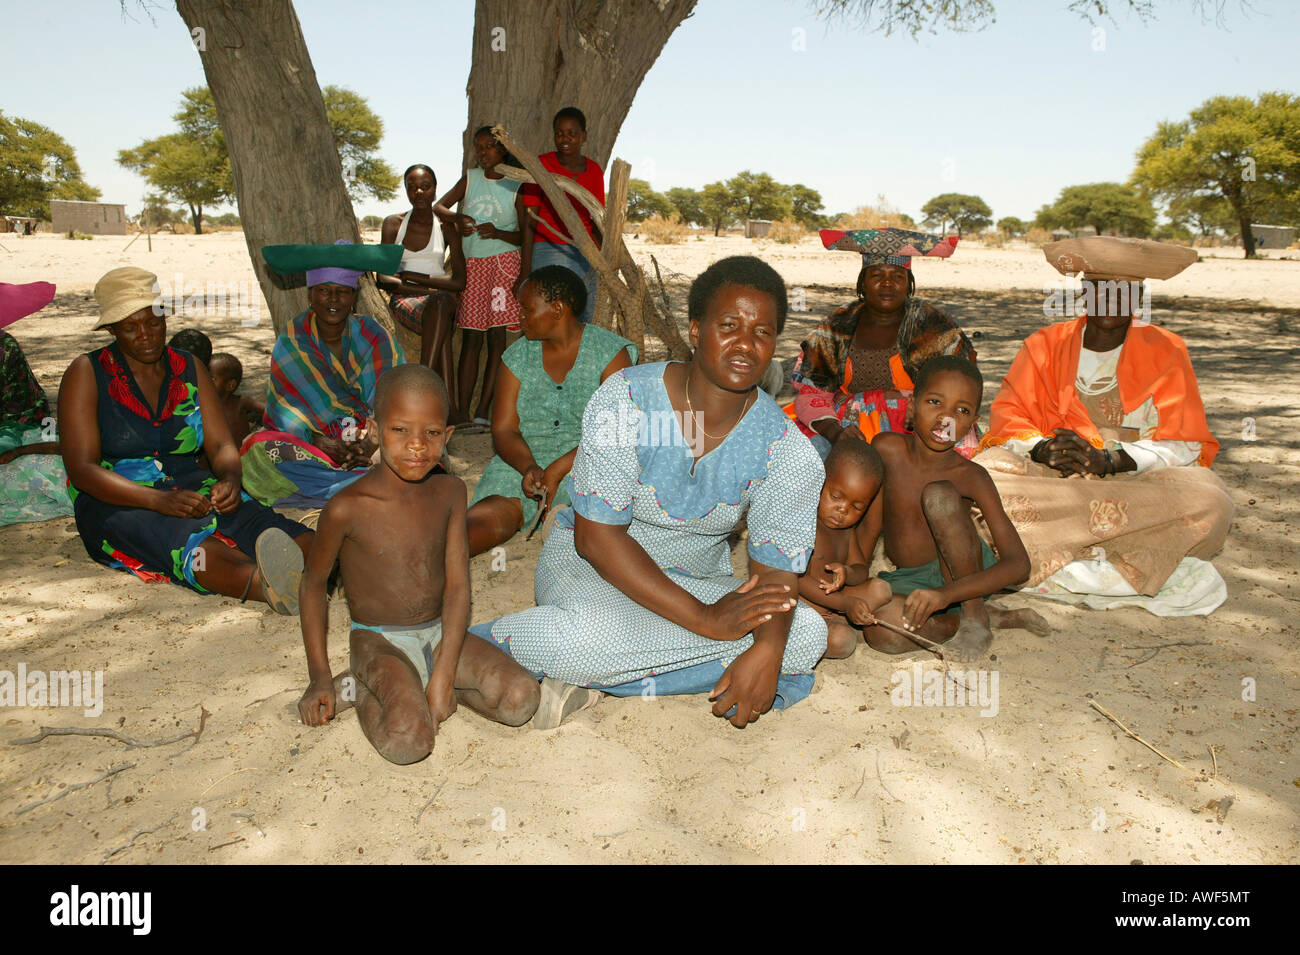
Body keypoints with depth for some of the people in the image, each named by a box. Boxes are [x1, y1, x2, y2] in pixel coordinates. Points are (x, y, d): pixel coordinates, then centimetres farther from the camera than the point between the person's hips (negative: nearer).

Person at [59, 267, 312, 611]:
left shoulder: (188, 368, 15)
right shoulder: (87, 374, 2)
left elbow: (221, 445, 9)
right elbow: (82, 469, -8)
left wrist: (229, 479, -17)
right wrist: (159, 500, -25)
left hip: (194, 491, 4)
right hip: (117, 503, -4)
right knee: (189, 540, -41)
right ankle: (266, 584, -70)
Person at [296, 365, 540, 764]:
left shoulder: (449, 493, -5)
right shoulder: (348, 507, -16)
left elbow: (457, 586, -6)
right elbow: (313, 582, -1)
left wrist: (444, 677, -15)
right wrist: (319, 677, -3)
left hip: (439, 634, 5)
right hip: (379, 642, -5)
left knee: (520, 698, -17)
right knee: (408, 739, -31)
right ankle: (367, 697, 1)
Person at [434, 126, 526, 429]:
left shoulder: (516, 187, 4)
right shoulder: (470, 178, 13)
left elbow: (524, 236, 2)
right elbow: (438, 207, 12)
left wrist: (498, 233, -17)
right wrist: (457, 218, -9)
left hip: (503, 261, -2)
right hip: (471, 264, 3)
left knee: (496, 335, -6)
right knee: (471, 337, 0)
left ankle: (482, 411, -5)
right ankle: (462, 411, -1)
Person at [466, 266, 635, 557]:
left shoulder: (610, 352, -1)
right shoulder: (518, 356, 10)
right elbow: (503, 430, 4)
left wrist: (558, 470, -21)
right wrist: (529, 467, -18)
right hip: (524, 461, 0)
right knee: (490, 512, -29)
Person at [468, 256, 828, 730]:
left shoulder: (788, 452, -11)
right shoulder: (627, 398, -19)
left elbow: (776, 571, -11)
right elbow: (596, 534, -21)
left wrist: (767, 650, -35)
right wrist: (704, 618, -27)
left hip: (698, 583, 5)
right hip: (591, 564, -4)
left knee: (806, 636, -23)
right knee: (591, 633, -40)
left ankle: (591, 678, -21)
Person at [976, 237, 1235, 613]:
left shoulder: (1166, 351, 6)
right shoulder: (1045, 344, 10)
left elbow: (1184, 443, -2)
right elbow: (1007, 416, 2)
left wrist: (1110, 461, -20)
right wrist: (1043, 450, -20)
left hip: (1135, 480, 0)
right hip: (1052, 479, 1)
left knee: (1208, 501, -32)